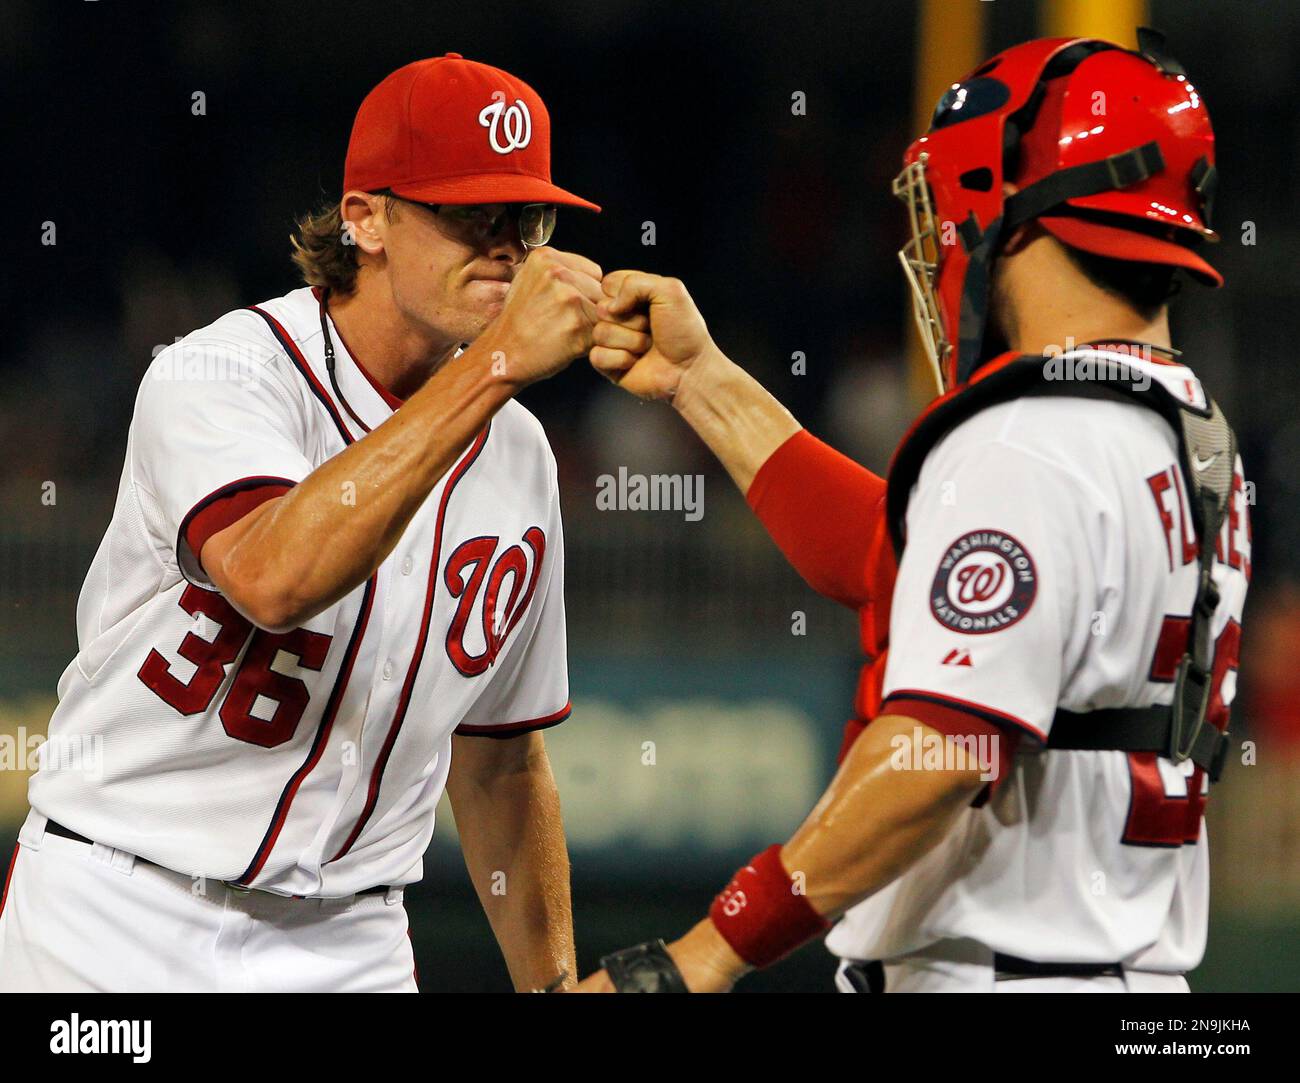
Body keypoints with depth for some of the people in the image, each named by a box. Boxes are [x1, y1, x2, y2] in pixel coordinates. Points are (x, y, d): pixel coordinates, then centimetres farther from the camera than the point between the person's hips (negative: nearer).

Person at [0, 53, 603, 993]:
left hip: (347, 945, 5)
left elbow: (500, 763, 17)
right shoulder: (218, 374, -12)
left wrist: (553, 985, 11)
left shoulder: (515, 454, 7)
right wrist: (498, 365, -32)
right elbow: (273, 576, -34)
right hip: (122, 917, -5)